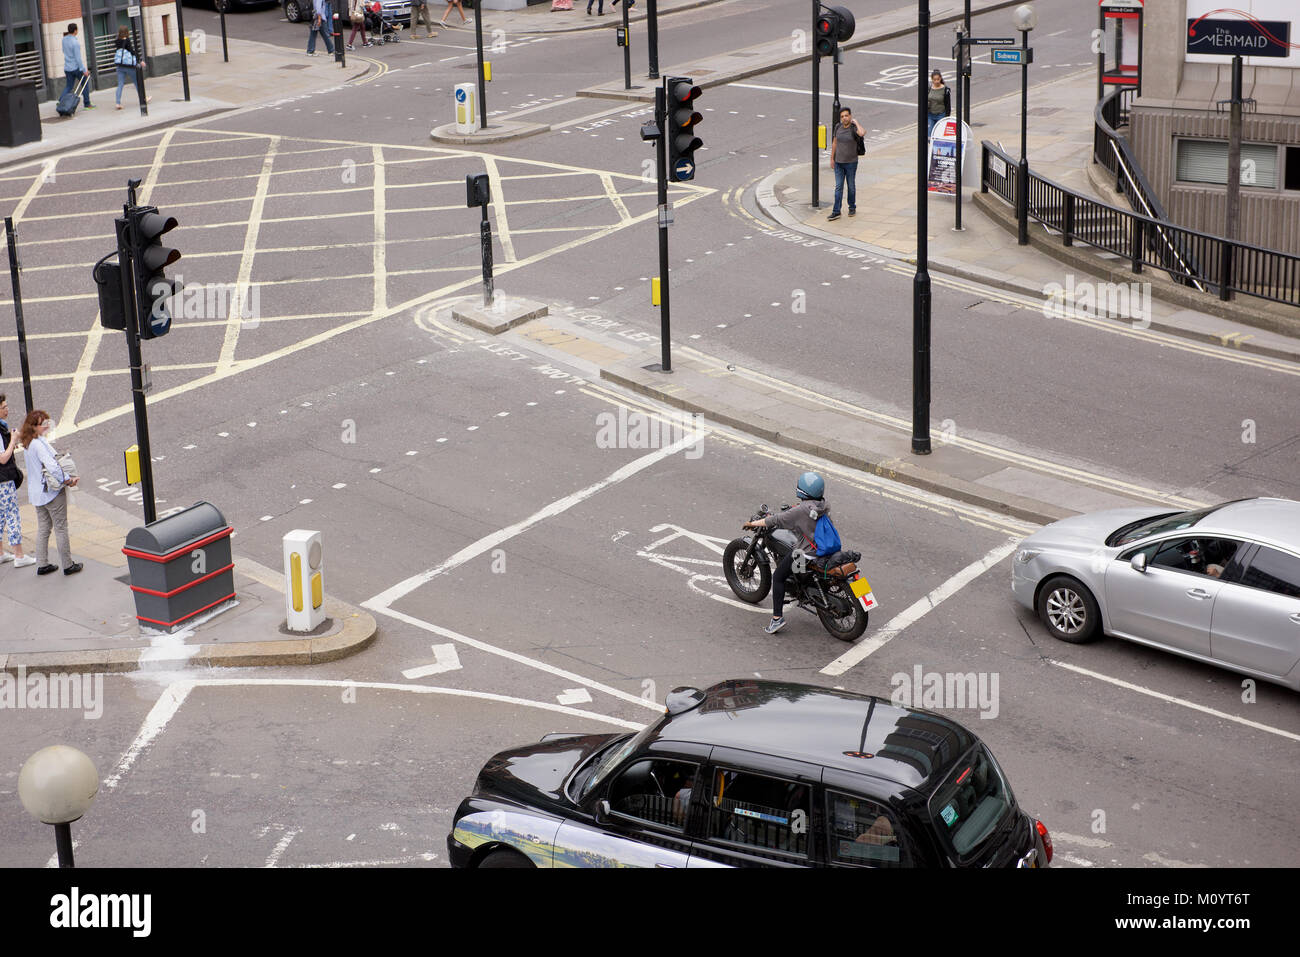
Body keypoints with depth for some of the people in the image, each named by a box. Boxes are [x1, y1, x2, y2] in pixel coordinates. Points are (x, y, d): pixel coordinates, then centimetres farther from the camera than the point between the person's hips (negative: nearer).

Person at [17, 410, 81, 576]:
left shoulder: (29, 443, 7)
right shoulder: (39, 444, -23)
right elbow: (52, 466, -31)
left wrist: (67, 477, 3)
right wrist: (68, 479, -17)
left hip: (37, 493, 9)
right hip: (52, 492, -9)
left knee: (43, 528, 16)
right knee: (61, 528, 2)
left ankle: (42, 565, 21)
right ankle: (68, 565, 10)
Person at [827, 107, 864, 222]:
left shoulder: (854, 127, -16)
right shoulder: (838, 126, -1)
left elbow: (862, 133, -39)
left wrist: (856, 122, -23)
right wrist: (832, 159, 9)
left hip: (851, 162, -3)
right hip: (839, 162, 3)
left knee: (851, 185, 12)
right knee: (838, 187, 2)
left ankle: (852, 207, 31)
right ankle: (836, 212, 2)